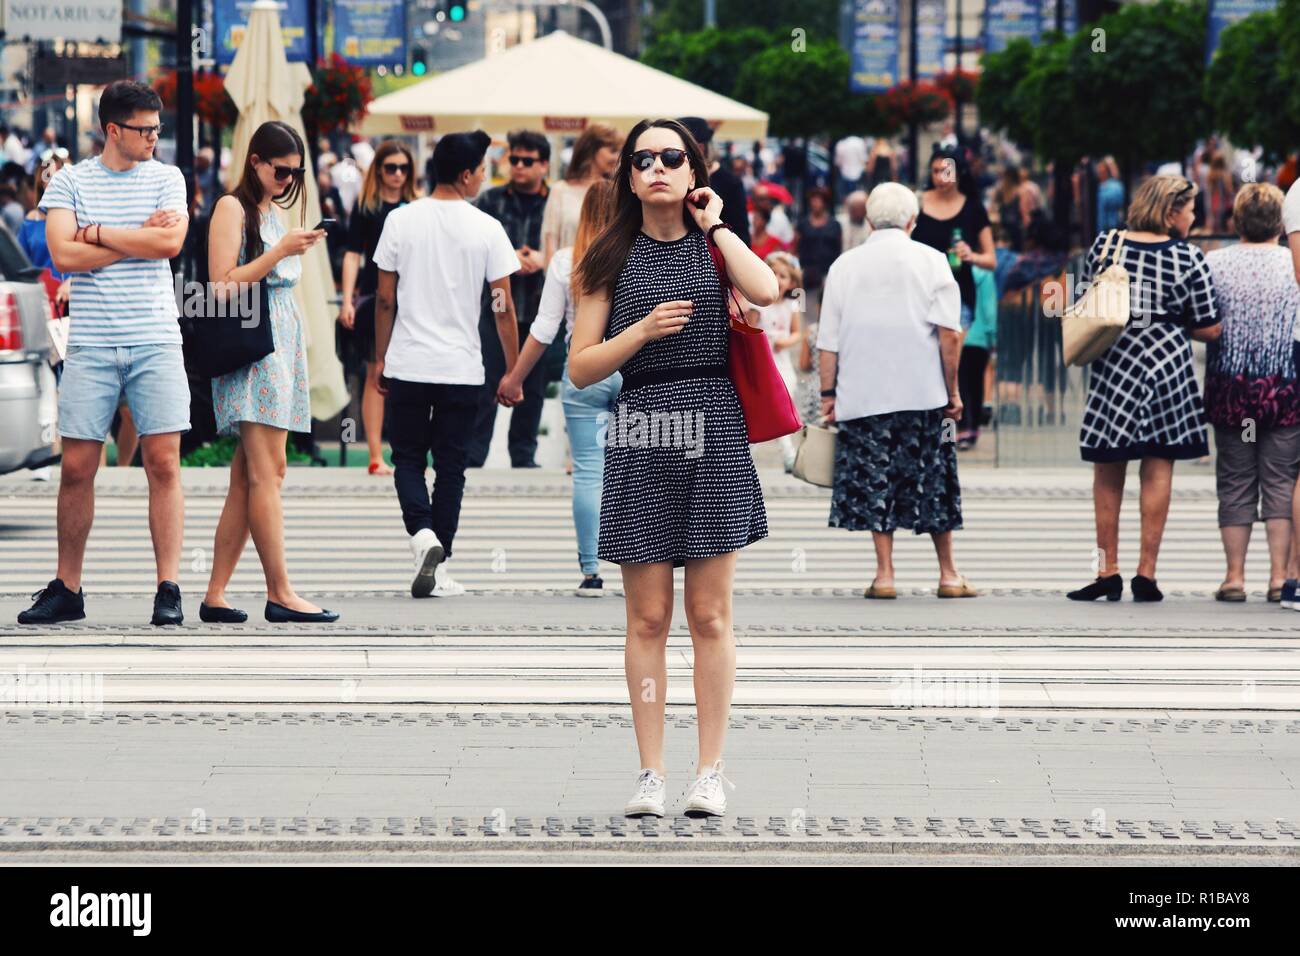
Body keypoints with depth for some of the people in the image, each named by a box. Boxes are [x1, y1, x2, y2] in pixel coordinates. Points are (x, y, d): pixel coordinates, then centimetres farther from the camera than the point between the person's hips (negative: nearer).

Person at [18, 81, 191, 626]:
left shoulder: (166, 178, 7)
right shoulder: (70, 181, 5)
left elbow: (170, 241, -9)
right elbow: (64, 254, -8)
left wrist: (97, 232, -6)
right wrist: (139, 239, -6)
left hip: (155, 341, 0)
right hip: (90, 345, 0)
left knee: (164, 463, -5)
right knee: (77, 466, 1)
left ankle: (168, 589, -2)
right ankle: (67, 589, 11)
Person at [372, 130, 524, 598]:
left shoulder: (401, 221, -1)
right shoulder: (487, 230, -5)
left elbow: (385, 299, 2)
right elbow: (503, 308, -4)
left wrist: (381, 358, 13)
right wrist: (513, 373, 4)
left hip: (407, 365, 1)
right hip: (462, 368, -1)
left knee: (408, 458, 11)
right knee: (450, 466, 8)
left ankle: (422, 533, -14)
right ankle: (439, 570, 8)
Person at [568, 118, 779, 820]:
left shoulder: (715, 246, 9)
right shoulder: (613, 259, 8)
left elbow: (766, 292, -14)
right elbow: (581, 369, 5)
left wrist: (715, 224, -3)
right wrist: (644, 328, -9)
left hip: (714, 433, 0)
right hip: (641, 436, 0)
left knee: (710, 614, 2)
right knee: (648, 617, 1)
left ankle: (709, 771, 6)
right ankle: (650, 774, 5)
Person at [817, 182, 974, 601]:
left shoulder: (845, 265, 6)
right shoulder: (930, 261, 0)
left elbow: (828, 341, 6)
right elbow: (949, 334, -6)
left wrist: (829, 395, 12)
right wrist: (953, 392, 1)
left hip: (862, 394, 1)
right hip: (921, 393, -1)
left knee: (872, 480, 4)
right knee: (931, 480, 7)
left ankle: (884, 574, 0)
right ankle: (948, 574, 12)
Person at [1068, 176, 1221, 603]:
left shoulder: (1103, 245, 1)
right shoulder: (1188, 258, -6)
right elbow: (1208, 329, -4)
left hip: (1112, 366, 2)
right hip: (1167, 366, -2)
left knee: (1107, 471, 10)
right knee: (1158, 469, 5)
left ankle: (1108, 571, 11)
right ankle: (1146, 574, 4)